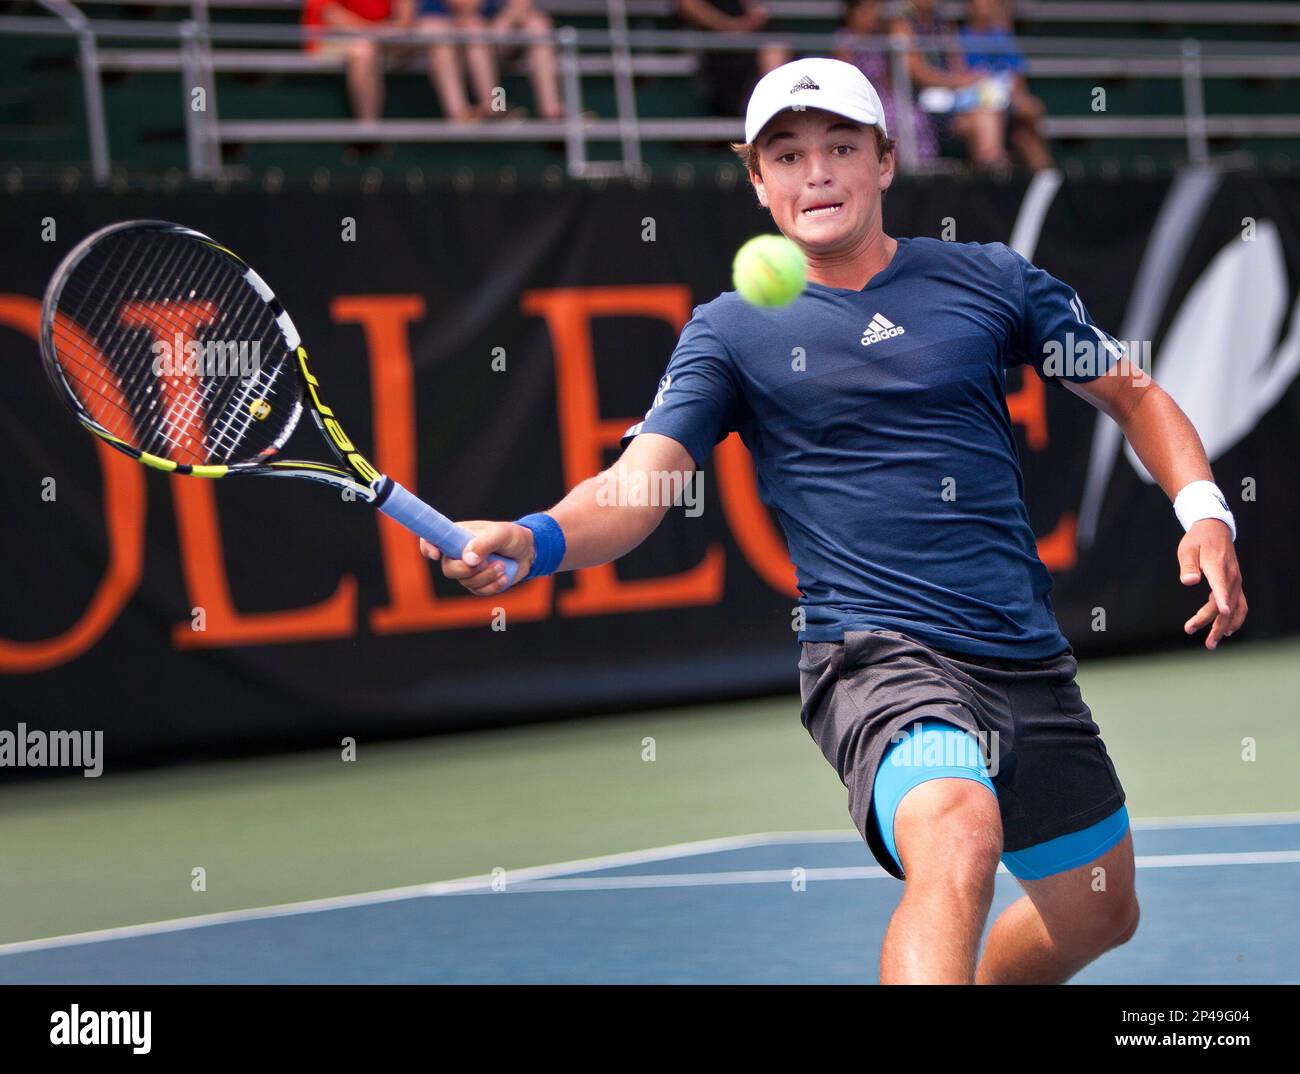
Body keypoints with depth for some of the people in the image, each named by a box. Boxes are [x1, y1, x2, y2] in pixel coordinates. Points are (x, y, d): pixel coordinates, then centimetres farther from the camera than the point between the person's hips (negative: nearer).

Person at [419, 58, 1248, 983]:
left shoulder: (994, 279, 7)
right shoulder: (728, 332, 2)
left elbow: (1134, 394, 17)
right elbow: (637, 485, -9)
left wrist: (1203, 509, 0)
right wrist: (533, 541, -30)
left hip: (1030, 659, 5)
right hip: (877, 653, -5)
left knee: (1098, 913, 16)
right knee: (955, 840, -35)